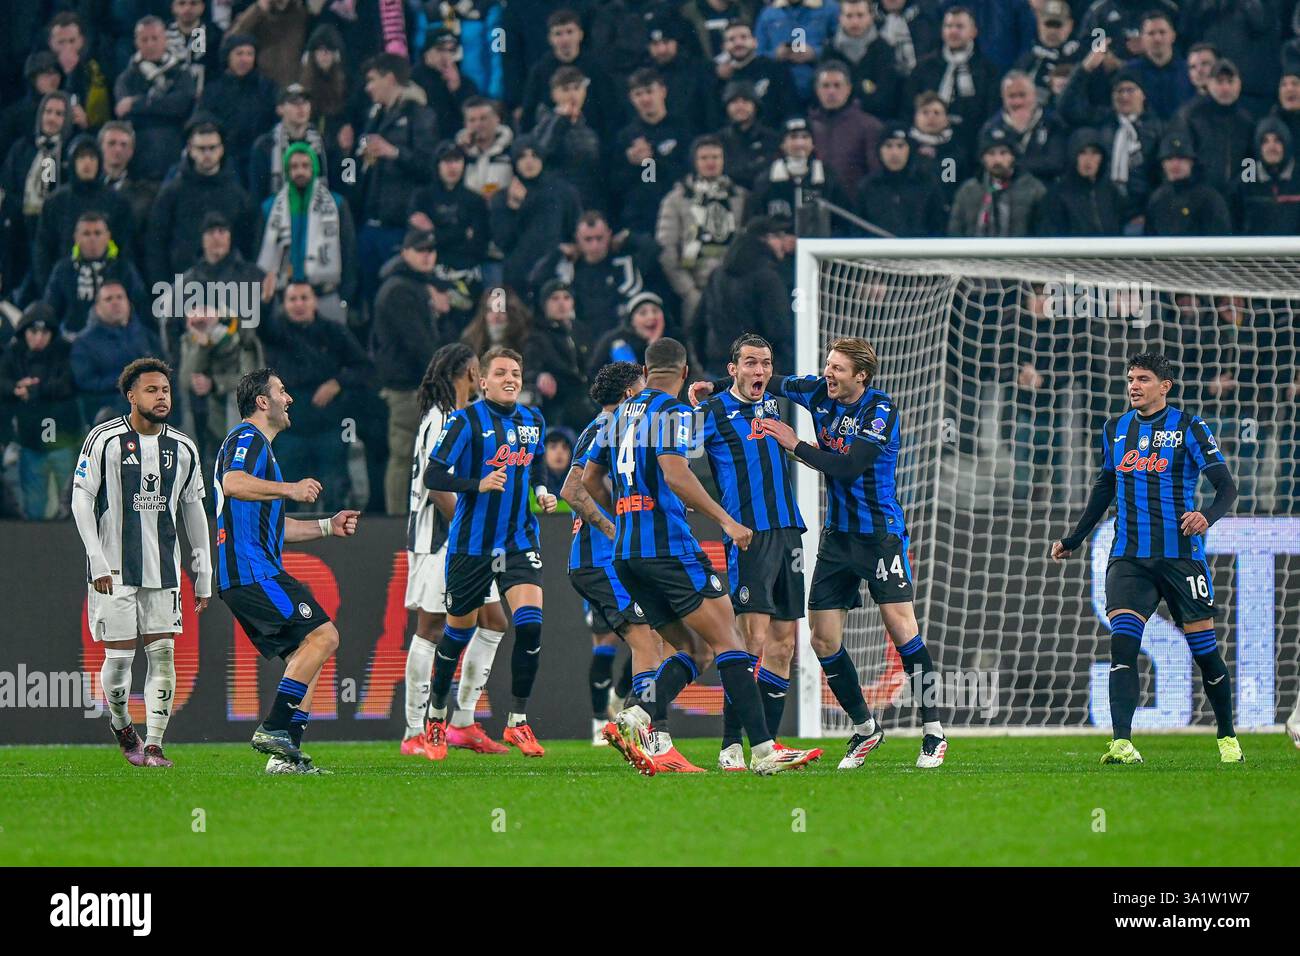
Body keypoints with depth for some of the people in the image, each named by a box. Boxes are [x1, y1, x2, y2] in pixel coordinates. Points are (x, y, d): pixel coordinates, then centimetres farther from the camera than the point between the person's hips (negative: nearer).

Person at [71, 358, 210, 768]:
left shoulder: (183, 449, 8)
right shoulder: (105, 440, -5)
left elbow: (194, 513, 15)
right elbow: (81, 500, -5)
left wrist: (203, 576, 13)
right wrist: (97, 561, -12)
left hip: (164, 570, 4)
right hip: (114, 570, -4)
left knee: (163, 654, -4)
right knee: (119, 657, -2)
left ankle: (154, 745, -1)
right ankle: (121, 726, 24)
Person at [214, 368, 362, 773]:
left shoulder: (258, 445, 29)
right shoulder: (247, 439, -4)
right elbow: (233, 483, -26)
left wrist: (328, 526, 29)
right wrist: (289, 490, -28)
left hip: (239, 577, 11)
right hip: (253, 570, -11)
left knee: (308, 652, 7)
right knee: (322, 634, -18)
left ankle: (285, 753, 1)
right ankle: (274, 728, -23)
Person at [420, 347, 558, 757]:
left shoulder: (533, 421, 9)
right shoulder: (467, 420, -9)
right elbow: (432, 475, -13)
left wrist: (541, 494, 7)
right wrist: (478, 484, -26)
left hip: (520, 541, 3)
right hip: (471, 545, -3)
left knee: (530, 622, -15)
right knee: (458, 630, 8)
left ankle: (518, 722, -4)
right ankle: (435, 719, 29)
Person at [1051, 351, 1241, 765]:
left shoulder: (1188, 428, -2)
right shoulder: (1115, 430, 12)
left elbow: (1226, 486, -6)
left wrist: (1208, 516, -27)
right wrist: (1073, 540, 27)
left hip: (1180, 556, -3)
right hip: (1129, 557, 3)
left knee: (1204, 649, 2)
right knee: (1122, 643, -15)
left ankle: (1227, 739, 21)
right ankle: (1121, 744, -23)